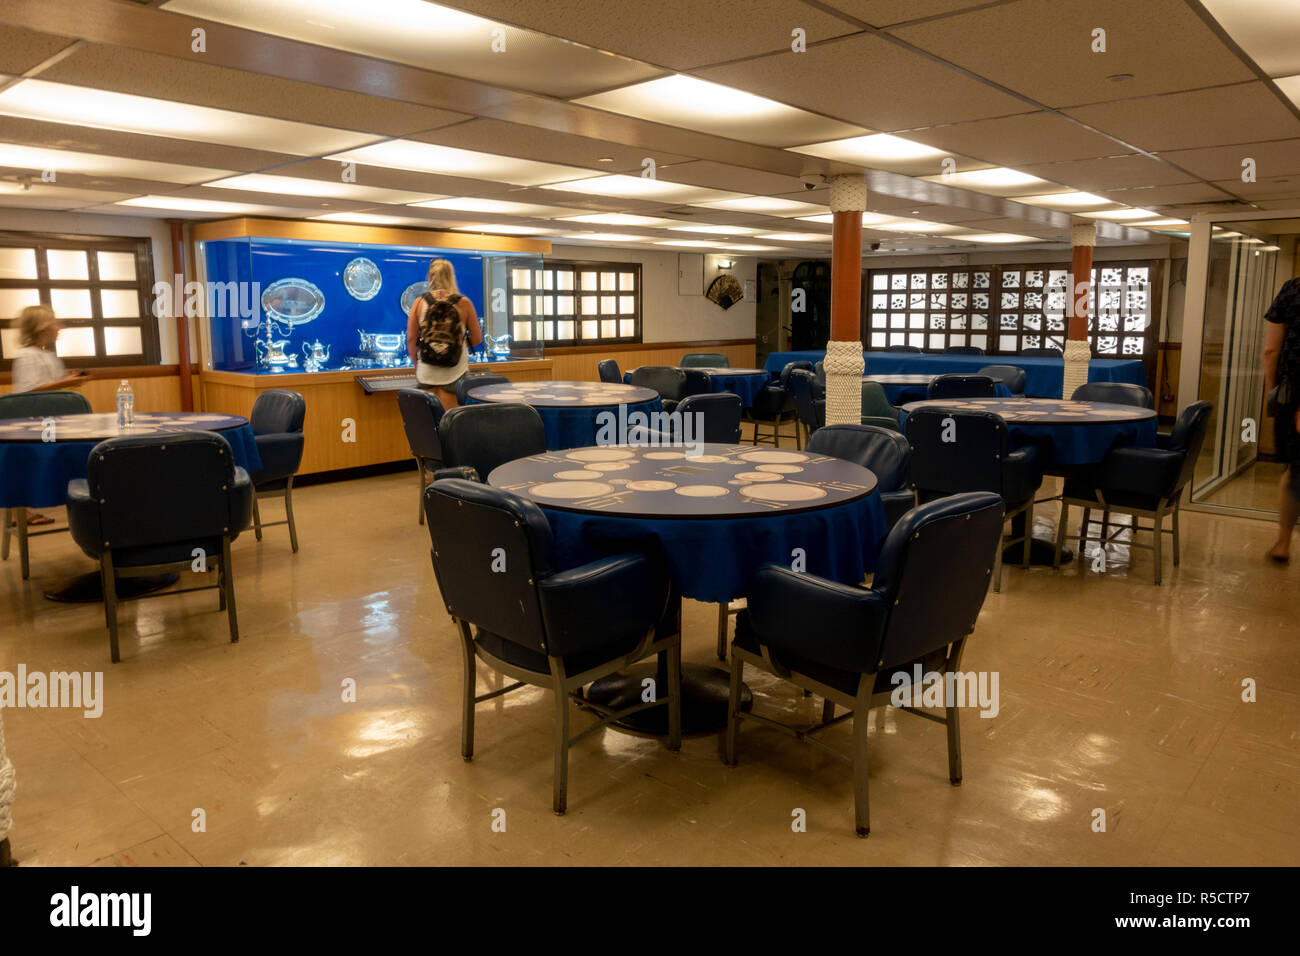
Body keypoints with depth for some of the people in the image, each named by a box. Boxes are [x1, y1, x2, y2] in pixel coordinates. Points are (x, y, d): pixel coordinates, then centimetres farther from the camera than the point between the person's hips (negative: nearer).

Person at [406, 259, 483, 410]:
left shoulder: (420, 302, -2)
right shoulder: (464, 303, -5)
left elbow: (411, 339, 1)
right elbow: (477, 339, 0)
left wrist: (416, 364, 15)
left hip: (426, 373, 1)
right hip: (454, 373, -1)